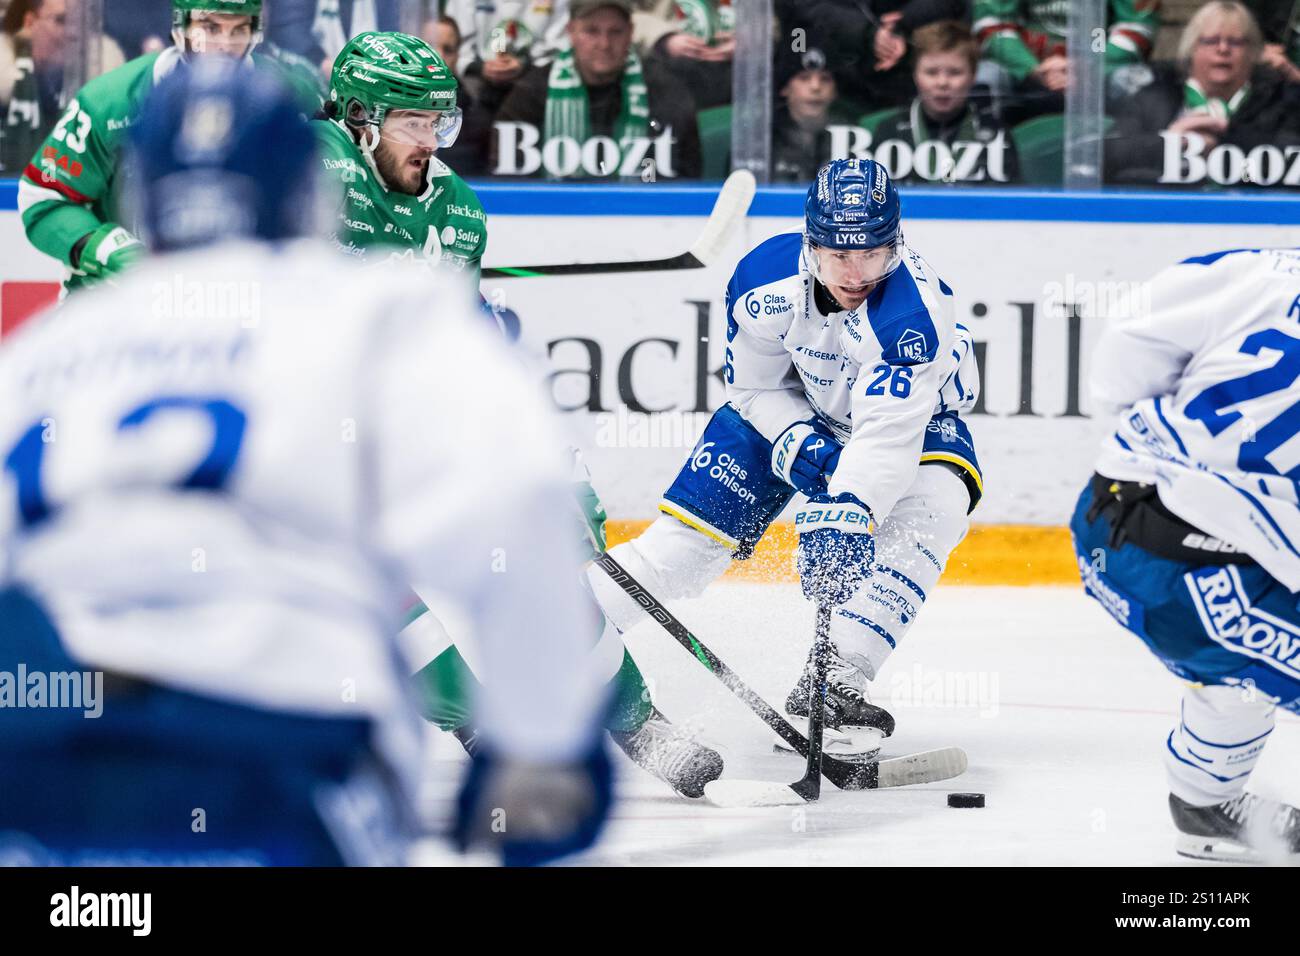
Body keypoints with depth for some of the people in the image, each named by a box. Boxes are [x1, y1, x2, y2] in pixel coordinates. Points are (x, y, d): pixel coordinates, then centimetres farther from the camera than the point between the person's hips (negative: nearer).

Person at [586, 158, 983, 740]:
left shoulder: (914, 309, -37)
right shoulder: (765, 277, -25)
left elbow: (886, 434, -44)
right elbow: (753, 384, -11)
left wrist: (845, 515, -56)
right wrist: (801, 445, -28)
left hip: (913, 413, -2)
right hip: (791, 408, 3)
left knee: (934, 501, -31)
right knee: (696, 520, -8)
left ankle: (833, 681, -33)